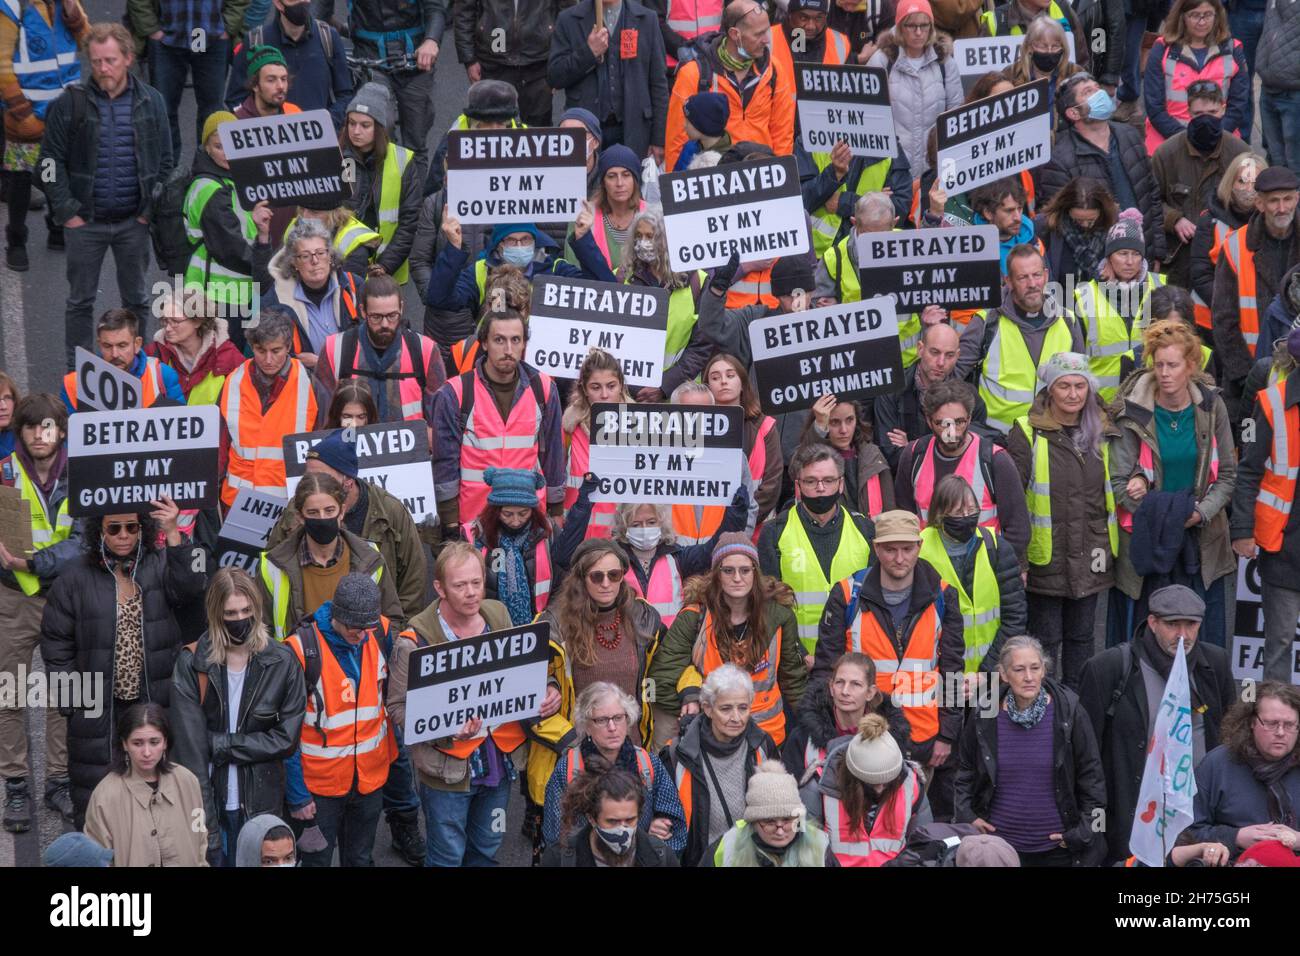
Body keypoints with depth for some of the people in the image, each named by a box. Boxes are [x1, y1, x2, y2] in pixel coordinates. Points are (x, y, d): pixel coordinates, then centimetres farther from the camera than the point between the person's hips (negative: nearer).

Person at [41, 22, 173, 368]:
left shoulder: (150, 102, 1)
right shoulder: (70, 103, -6)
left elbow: (165, 161, 7)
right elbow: (51, 161, -3)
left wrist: (151, 209, -2)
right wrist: (66, 211, -8)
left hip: (134, 222, 2)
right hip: (85, 222, -1)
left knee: (136, 299, 12)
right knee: (80, 301, 8)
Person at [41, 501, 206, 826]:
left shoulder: (159, 566, 1)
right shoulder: (76, 578, 0)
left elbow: (189, 586, -20)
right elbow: (56, 642, 5)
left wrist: (173, 535, -29)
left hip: (156, 705, 0)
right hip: (98, 710, 0)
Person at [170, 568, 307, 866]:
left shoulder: (281, 663, -4)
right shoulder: (192, 665, -8)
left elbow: (286, 738, -4)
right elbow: (190, 751, -11)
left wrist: (220, 744, -13)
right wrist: (205, 825, -17)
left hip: (260, 803, 1)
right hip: (208, 803, -1)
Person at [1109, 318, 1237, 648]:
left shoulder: (1211, 407, 0)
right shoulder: (1134, 413, -8)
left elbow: (1227, 474, 4)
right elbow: (1118, 481, -8)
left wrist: (1202, 512, -12)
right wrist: (1153, 513, -21)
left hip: (1201, 543, 2)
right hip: (1146, 543, -2)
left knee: (1205, 643, 5)